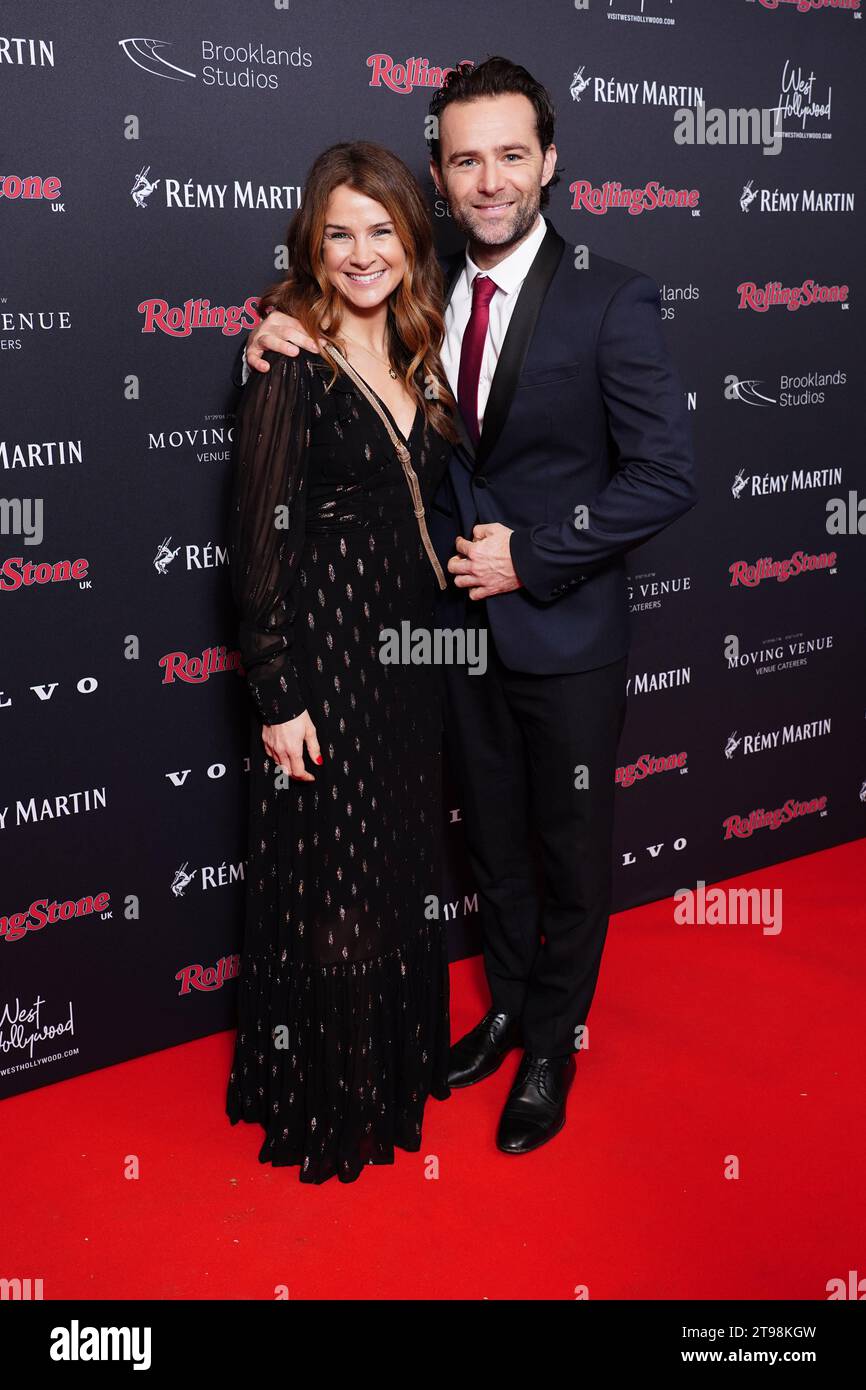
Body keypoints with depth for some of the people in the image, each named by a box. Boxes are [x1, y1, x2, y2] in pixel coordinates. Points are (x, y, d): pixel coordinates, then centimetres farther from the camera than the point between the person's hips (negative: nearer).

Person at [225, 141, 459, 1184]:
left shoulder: (414, 356, 9)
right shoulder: (294, 367, -13)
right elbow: (259, 540, -14)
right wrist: (276, 695, -16)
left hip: (407, 648, 7)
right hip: (322, 656, -7)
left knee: (403, 869, 18)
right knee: (329, 883, 4)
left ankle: (397, 1063, 38)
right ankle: (324, 1098, 24)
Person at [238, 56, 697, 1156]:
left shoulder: (611, 301, -12)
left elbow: (666, 476, -14)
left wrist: (534, 558, -17)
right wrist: (277, 345, -6)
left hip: (565, 632, -4)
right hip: (463, 623, 4)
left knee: (571, 848, 11)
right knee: (493, 838, 19)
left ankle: (553, 1042, 32)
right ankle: (508, 1004, 41)